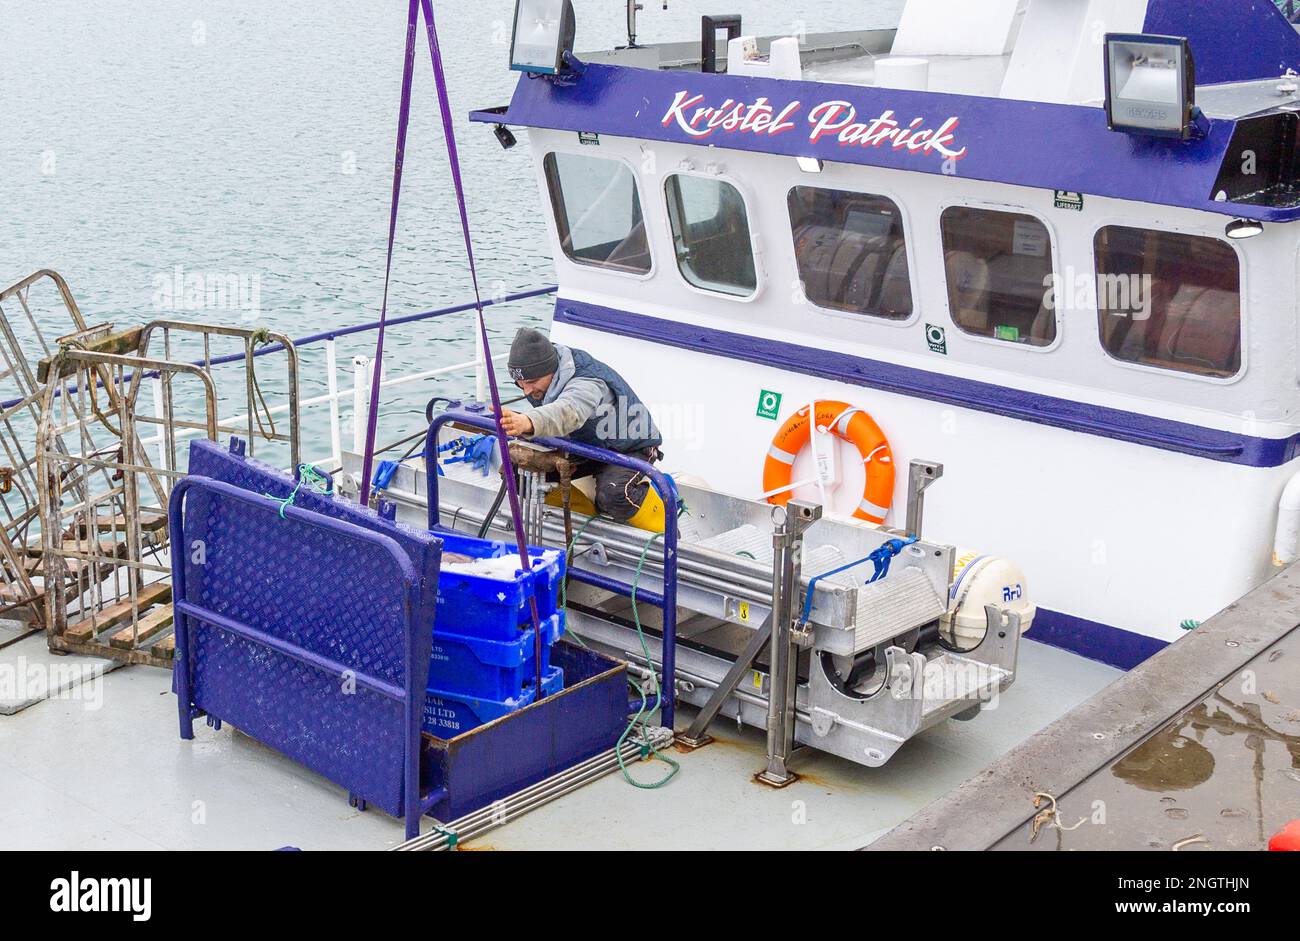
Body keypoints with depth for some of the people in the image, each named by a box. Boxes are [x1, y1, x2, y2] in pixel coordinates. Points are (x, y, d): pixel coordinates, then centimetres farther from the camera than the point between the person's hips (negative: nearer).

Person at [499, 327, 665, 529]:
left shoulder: (587, 384, -39)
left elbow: (568, 412, -64)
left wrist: (528, 422, -83)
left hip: (631, 447, -8)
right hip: (586, 444, 8)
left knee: (612, 494, -38)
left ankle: (663, 533, -9)